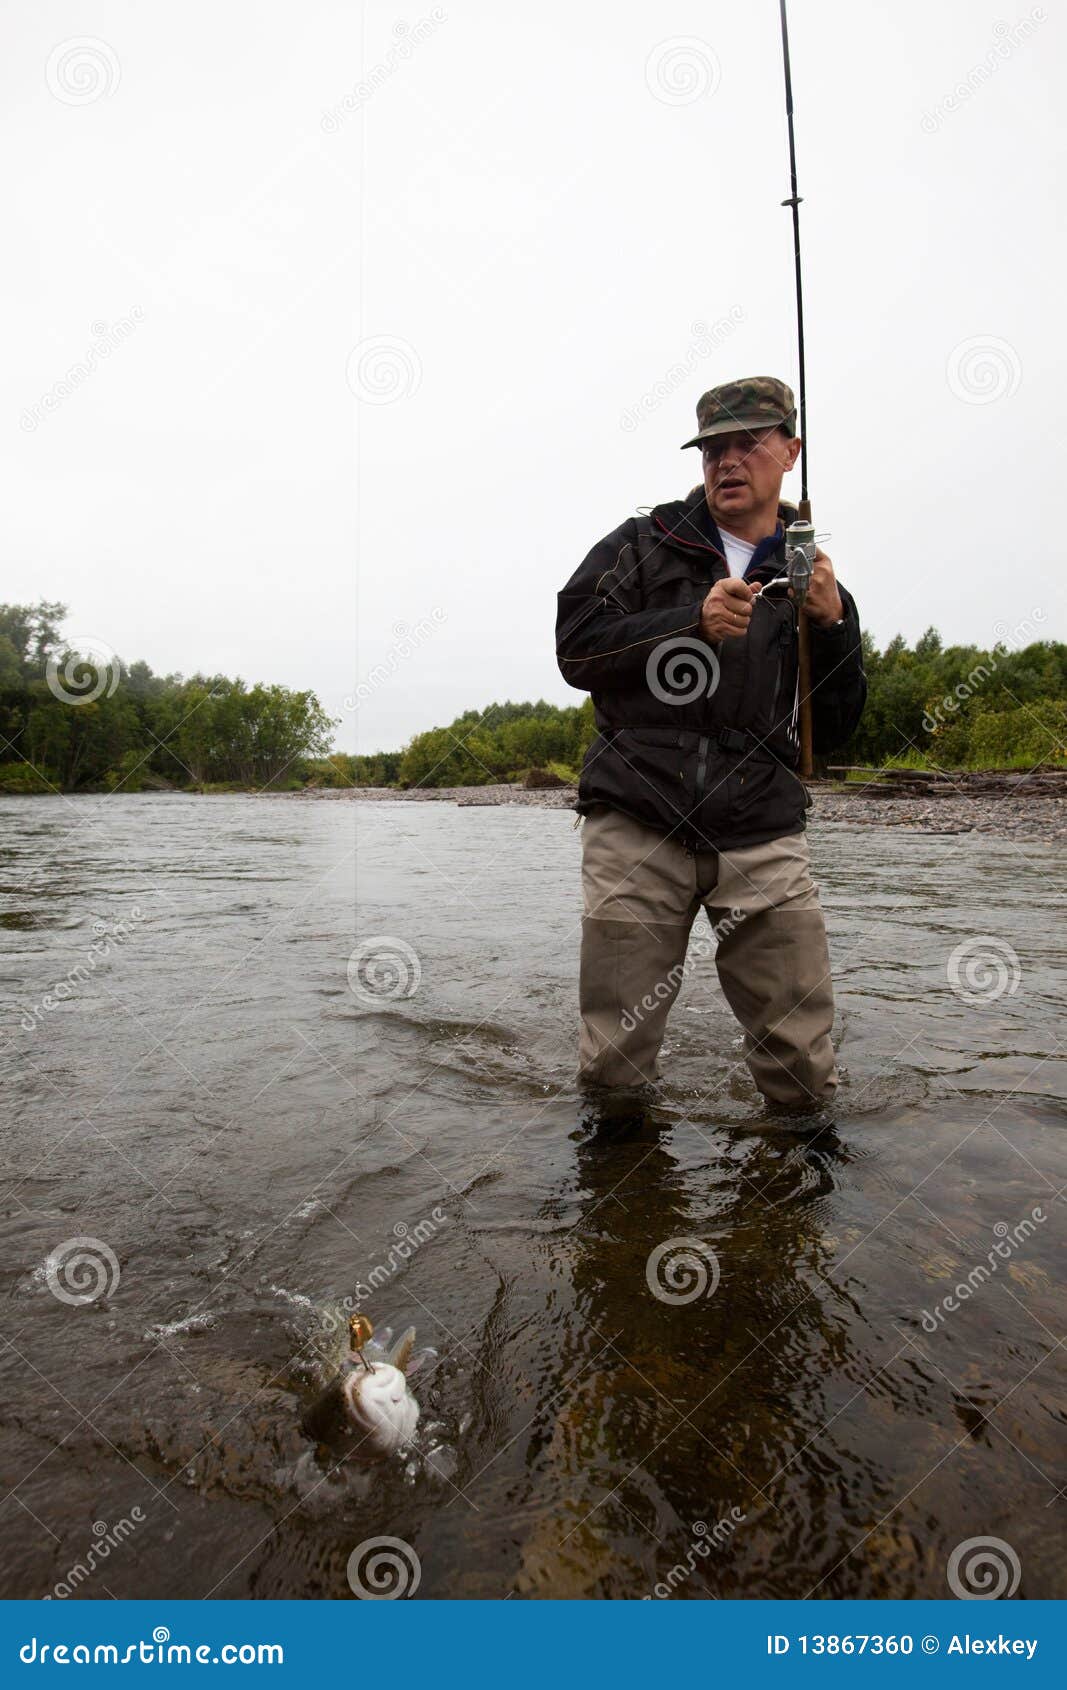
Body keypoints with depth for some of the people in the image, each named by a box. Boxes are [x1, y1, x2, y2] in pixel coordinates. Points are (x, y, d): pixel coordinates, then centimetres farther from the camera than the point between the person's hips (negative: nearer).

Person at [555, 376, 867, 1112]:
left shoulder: (812, 577, 18)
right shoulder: (645, 544, 13)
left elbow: (832, 731, 12)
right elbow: (576, 647, 0)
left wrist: (835, 624, -4)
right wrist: (694, 622, -12)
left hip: (763, 834, 2)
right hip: (636, 825, -1)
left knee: (804, 1076, -1)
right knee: (615, 1068, 1)